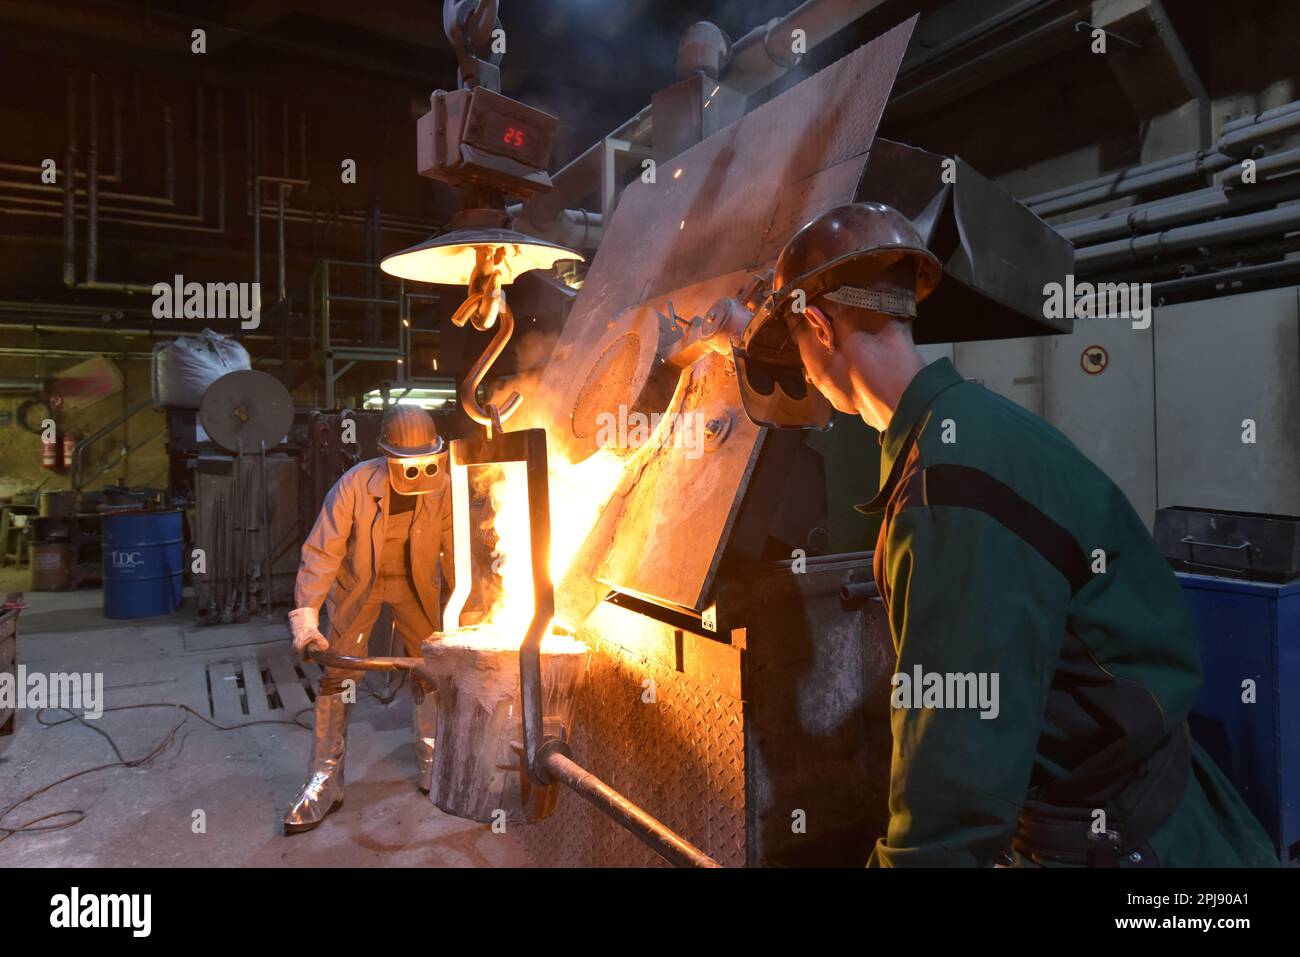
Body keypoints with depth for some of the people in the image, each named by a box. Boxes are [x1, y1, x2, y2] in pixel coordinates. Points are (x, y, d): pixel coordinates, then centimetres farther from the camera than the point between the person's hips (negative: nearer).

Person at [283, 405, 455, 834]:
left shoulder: (441, 486, -22)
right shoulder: (354, 485, -29)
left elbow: (454, 549, -11)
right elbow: (322, 553, -26)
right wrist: (306, 615, -33)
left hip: (415, 582, 2)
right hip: (357, 582, -2)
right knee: (338, 675, -4)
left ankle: (434, 764, 25)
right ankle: (326, 779, 11)